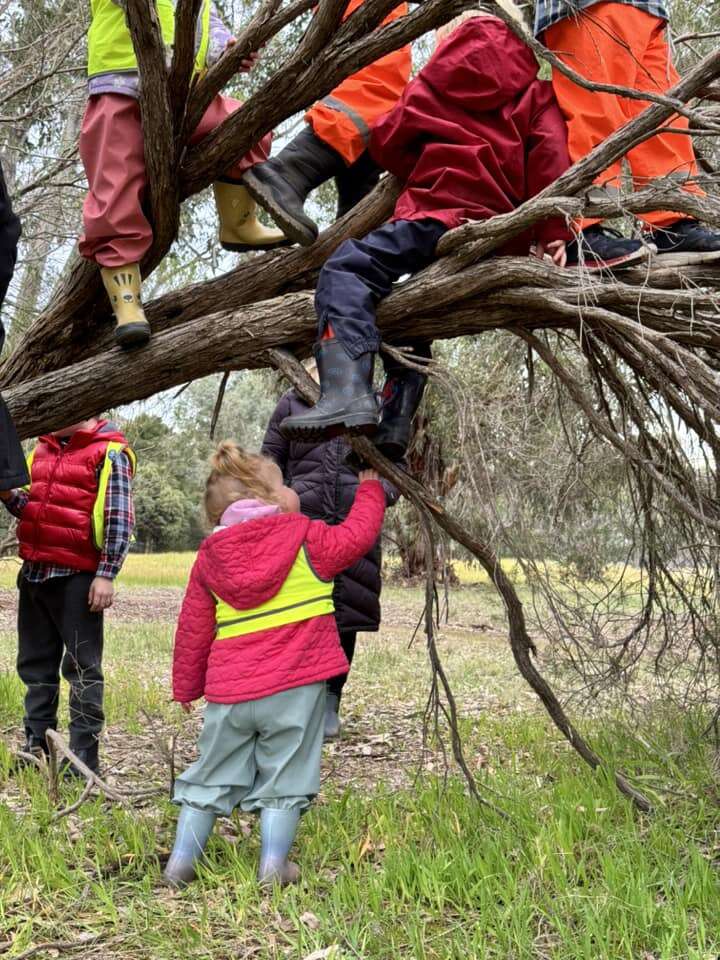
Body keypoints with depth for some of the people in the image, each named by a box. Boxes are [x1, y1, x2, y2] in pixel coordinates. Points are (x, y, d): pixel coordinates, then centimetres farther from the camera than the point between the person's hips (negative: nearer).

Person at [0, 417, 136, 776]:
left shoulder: (109, 453, -7)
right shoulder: (44, 448, 15)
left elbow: (120, 519, -12)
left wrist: (106, 574, -16)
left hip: (77, 576, -7)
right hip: (34, 571, 8)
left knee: (82, 667, -1)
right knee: (35, 664, 13)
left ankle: (84, 757, 4)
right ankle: (36, 747, 24)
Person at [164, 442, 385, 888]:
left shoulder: (209, 558, 8)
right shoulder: (305, 538, -3)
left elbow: (193, 629, 11)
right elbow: (357, 536, 9)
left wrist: (186, 686, 21)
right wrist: (370, 490, 26)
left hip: (229, 690, 4)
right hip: (294, 687, -3)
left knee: (213, 775, 15)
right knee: (284, 777, 7)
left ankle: (181, 861, 18)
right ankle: (274, 865, 7)